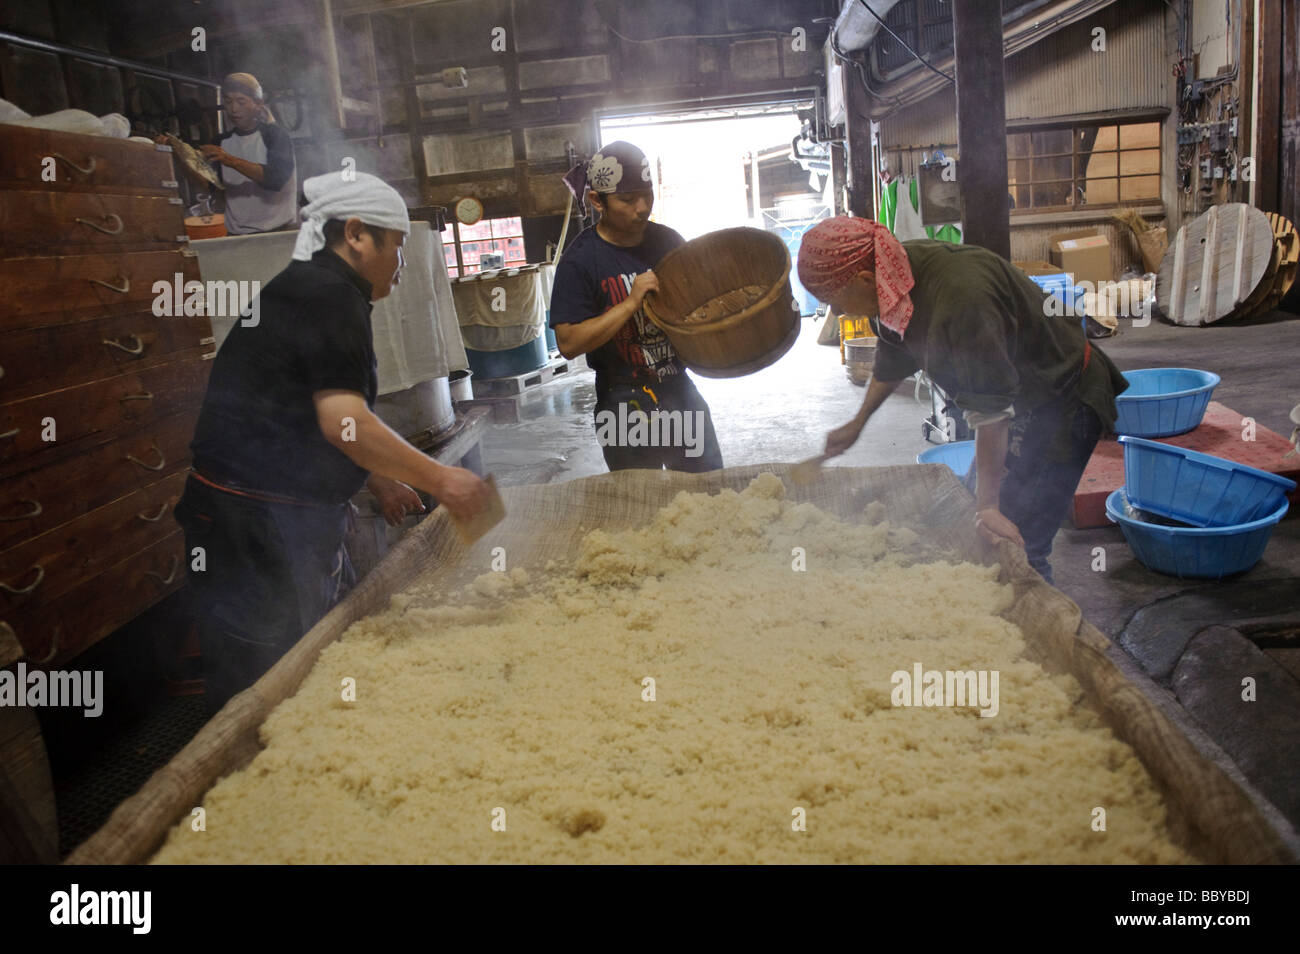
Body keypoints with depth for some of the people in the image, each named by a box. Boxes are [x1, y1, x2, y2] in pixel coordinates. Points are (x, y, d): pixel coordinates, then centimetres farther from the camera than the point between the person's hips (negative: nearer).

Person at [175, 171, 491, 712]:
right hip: (259, 525, -10)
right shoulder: (331, 295, -14)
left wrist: (379, 483, 24)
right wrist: (438, 479, -17)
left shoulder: (306, 290, 18)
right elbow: (344, 422, -24)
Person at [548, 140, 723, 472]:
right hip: (626, 405, -5)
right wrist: (631, 303, -25)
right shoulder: (579, 260, -14)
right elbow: (568, 343, -20)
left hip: (681, 391, 5)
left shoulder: (667, 240, 2)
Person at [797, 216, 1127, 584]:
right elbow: (893, 359, 14)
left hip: (1061, 399, -9)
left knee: (1012, 546, -14)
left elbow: (990, 411, -34)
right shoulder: (897, 281, -7)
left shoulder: (958, 298, -36)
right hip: (1023, 399, 9)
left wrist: (988, 506, -32)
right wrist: (858, 423, 23)